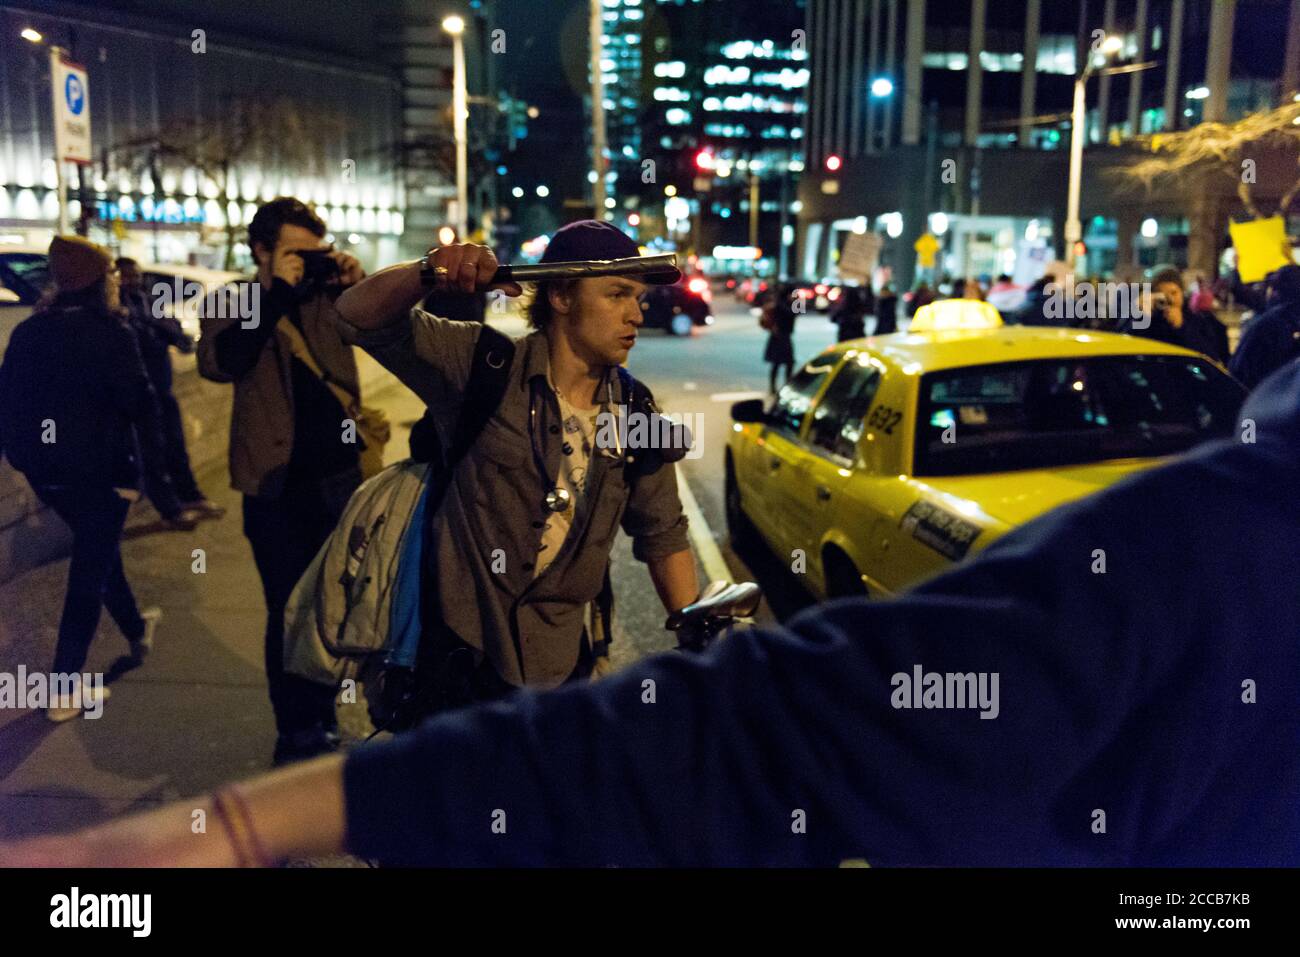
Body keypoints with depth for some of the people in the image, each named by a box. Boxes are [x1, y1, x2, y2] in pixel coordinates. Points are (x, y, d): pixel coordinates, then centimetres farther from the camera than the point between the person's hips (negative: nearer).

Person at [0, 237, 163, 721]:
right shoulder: (110, 332, -14)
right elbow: (141, 405, -17)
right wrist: (132, 391, 4)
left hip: (45, 468, 7)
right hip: (99, 466, -7)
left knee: (98, 549, 26)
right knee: (89, 570, 1)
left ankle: (136, 628, 47)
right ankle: (65, 690, 2)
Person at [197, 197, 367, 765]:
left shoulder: (328, 294, 6)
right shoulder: (231, 304, -2)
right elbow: (220, 363, -22)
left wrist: (356, 283, -10)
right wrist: (279, 291, -22)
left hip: (341, 475, 4)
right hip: (278, 485, -3)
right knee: (289, 611, 1)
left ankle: (322, 722, 31)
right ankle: (295, 734, 17)